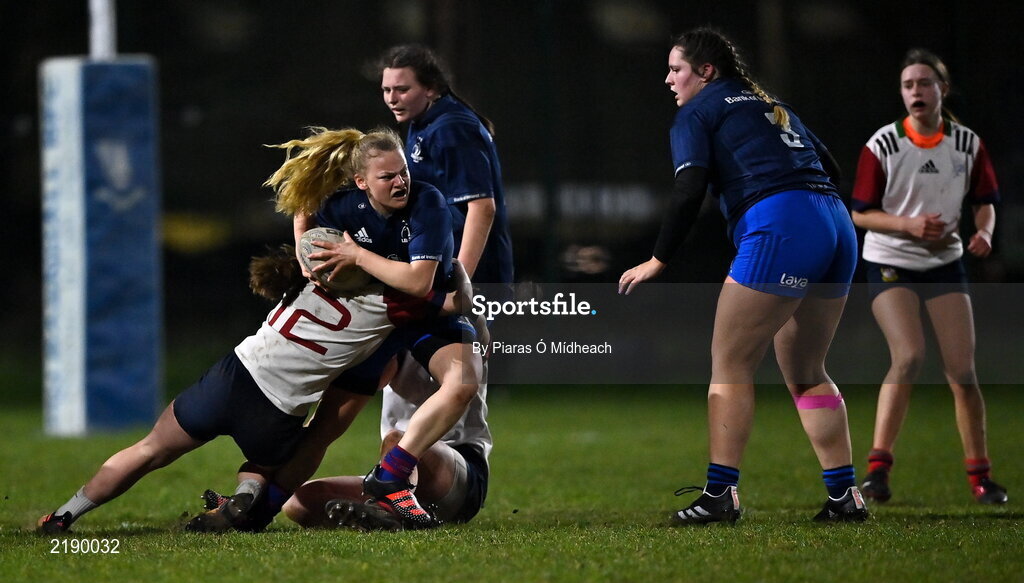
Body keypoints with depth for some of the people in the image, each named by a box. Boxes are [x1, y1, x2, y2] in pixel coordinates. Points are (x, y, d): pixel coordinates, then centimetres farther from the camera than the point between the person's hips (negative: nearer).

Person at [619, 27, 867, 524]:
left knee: (729, 365, -1)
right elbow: (829, 168, 24)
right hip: (837, 226, 8)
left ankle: (720, 492, -7)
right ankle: (844, 495, 11)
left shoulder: (696, 113, 6)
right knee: (806, 372, 16)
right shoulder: (771, 105, 28)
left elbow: (690, 190, -6)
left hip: (778, 227, -8)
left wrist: (658, 260, 0)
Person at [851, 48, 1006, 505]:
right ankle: (878, 465, -19)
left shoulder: (968, 144, -1)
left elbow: (984, 202, 9)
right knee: (908, 356, -23)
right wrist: (909, 225, -20)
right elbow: (860, 213, -5)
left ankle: (979, 474, 9)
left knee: (963, 371, -3)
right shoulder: (882, 146, -8)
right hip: (890, 265, -3)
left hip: (945, 264, 3)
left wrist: (984, 232, -12)